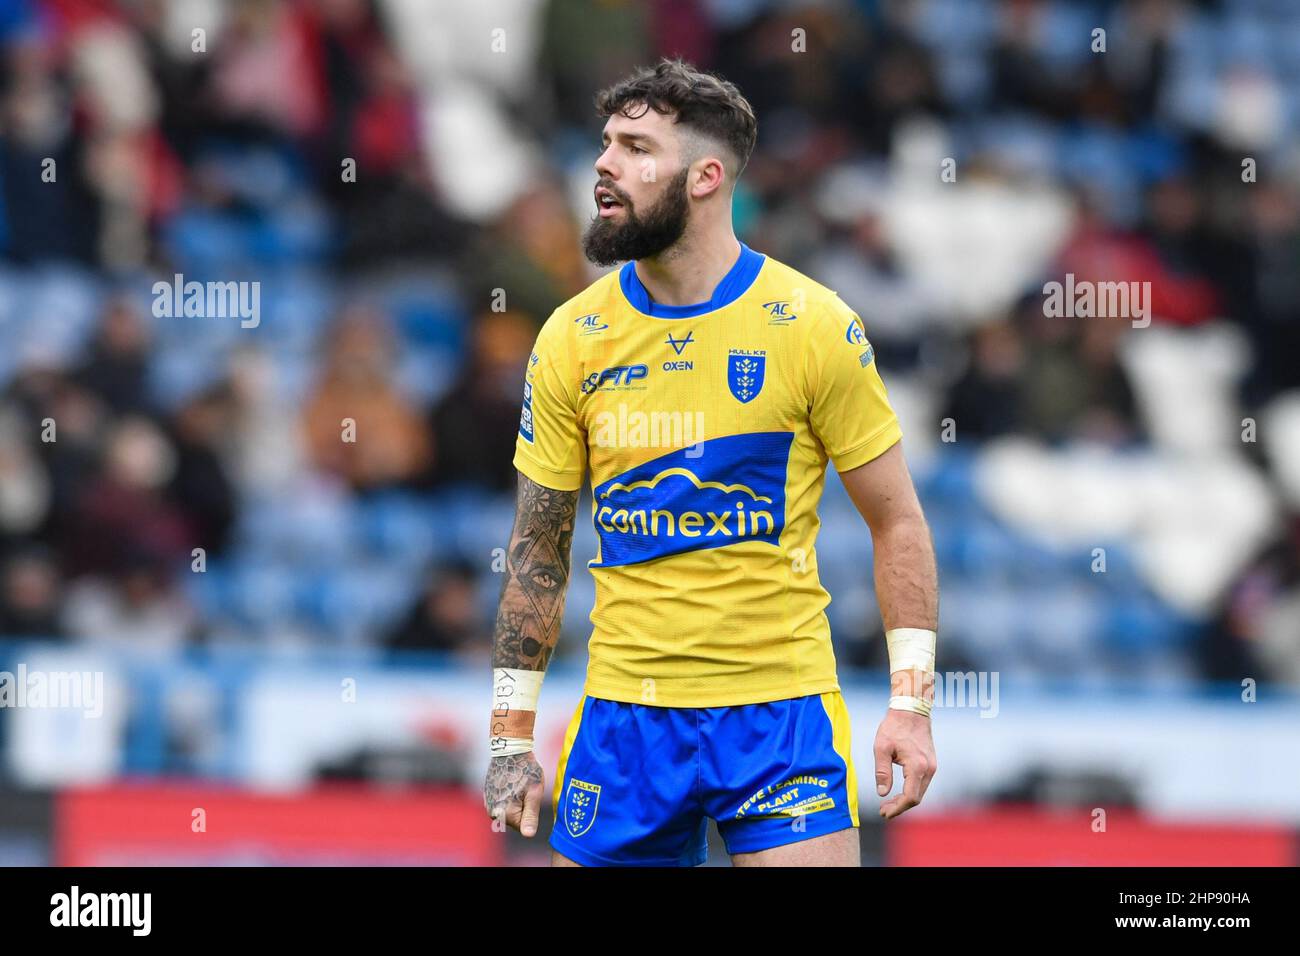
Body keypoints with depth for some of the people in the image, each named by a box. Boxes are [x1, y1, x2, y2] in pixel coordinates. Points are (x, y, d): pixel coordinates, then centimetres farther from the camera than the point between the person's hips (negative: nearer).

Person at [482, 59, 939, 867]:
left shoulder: (816, 328, -6)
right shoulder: (572, 338, 2)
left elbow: (897, 523, 0)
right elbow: (539, 547, 8)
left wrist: (912, 699, -7)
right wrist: (512, 740, 5)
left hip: (782, 709, -3)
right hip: (623, 717, 3)